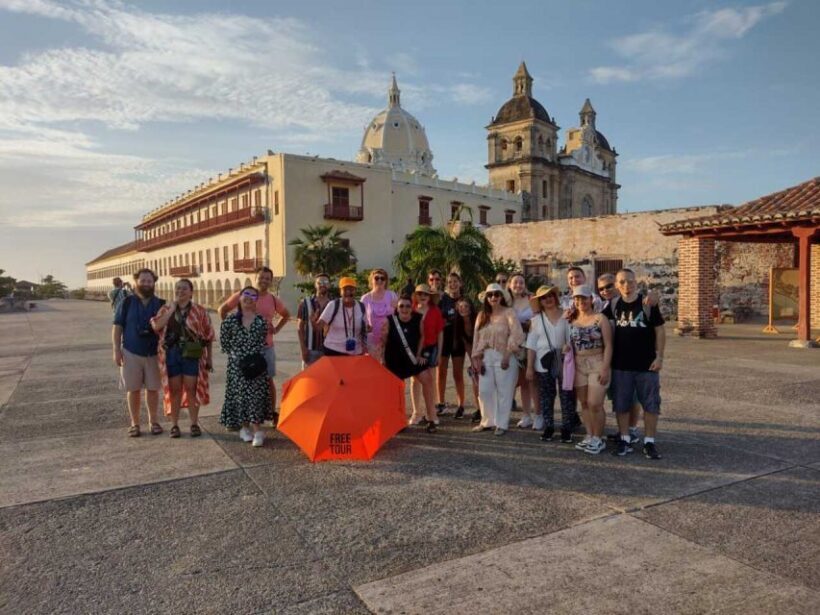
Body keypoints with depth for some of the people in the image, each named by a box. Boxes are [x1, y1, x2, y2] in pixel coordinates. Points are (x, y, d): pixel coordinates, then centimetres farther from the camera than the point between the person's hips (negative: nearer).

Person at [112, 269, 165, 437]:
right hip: (131, 353, -1)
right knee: (134, 390, 6)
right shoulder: (127, 302, 1)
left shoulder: (161, 304, 4)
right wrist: (116, 350, -7)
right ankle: (134, 423, 17)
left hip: (154, 353, 1)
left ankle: (153, 421, 20)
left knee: (153, 389, 7)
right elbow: (117, 326, 0)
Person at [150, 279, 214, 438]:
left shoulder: (200, 311, 2)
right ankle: (174, 424, 16)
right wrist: (171, 310, -13)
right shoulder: (166, 309, 8)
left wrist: (209, 358, 1)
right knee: (174, 389, 7)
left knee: (192, 389, 2)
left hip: (192, 355, -2)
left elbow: (208, 336, 3)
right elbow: (156, 326, -10)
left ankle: (194, 424, 13)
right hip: (171, 353, 2)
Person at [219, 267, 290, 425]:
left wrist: (277, 329, 8)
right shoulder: (242, 295, -2)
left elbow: (286, 315, 22)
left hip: (266, 345, 2)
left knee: (268, 380, 6)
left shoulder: (274, 300, 4)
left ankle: (273, 413, 16)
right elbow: (222, 309, 8)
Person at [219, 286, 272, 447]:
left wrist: (257, 355, 1)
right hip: (237, 364, 0)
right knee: (239, 394, 4)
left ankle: (257, 430, 0)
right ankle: (244, 428, 18)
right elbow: (224, 341, 4)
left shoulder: (262, 320, 3)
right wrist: (234, 354, 1)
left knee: (256, 394, -3)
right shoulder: (230, 319, -1)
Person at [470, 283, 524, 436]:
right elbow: (477, 338, 9)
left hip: (503, 357, -5)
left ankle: (502, 424, 11)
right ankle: (487, 421, 21)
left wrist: (507, 356, -18)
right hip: (486, 358, 5)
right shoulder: (482, 315, 12)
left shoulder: (508, 312, -4)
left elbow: (517, 335, -13)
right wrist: (476, 358, 1)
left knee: (504, 392, 1)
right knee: (484, 391, 7)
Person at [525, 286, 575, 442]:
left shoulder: (566, 315, -1)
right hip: (544, 363, 2)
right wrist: (530, 367, -1)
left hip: (564, 361, -1)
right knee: (546, 397, 8)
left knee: (566, 396, 2)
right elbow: (531, 344, 3)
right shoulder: (537, 318, 4)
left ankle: (566, 428, 12)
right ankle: (548, 427, 19)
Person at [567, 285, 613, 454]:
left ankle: (598, 439, 9)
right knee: (584, 403, 9)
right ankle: (589, 436, 21)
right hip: (579, 366, 5)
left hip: (597, 365, -4)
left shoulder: (600, 318, -5)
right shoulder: (572, 320, 8)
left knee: (595, 404, -6)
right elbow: (569, 342, 15)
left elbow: (608, 345, -9)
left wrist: (605, 368, -14)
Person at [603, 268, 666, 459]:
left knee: (650, 404, 4)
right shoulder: (613, 305, 3)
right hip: (621, 365, 2)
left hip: (646, 364, -2)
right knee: (621, 404, 8)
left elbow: (659, 330, -4)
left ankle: (649, 442, 16)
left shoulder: (648, 304, -5)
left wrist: (659, 357, -10)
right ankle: (625, 439, 22)